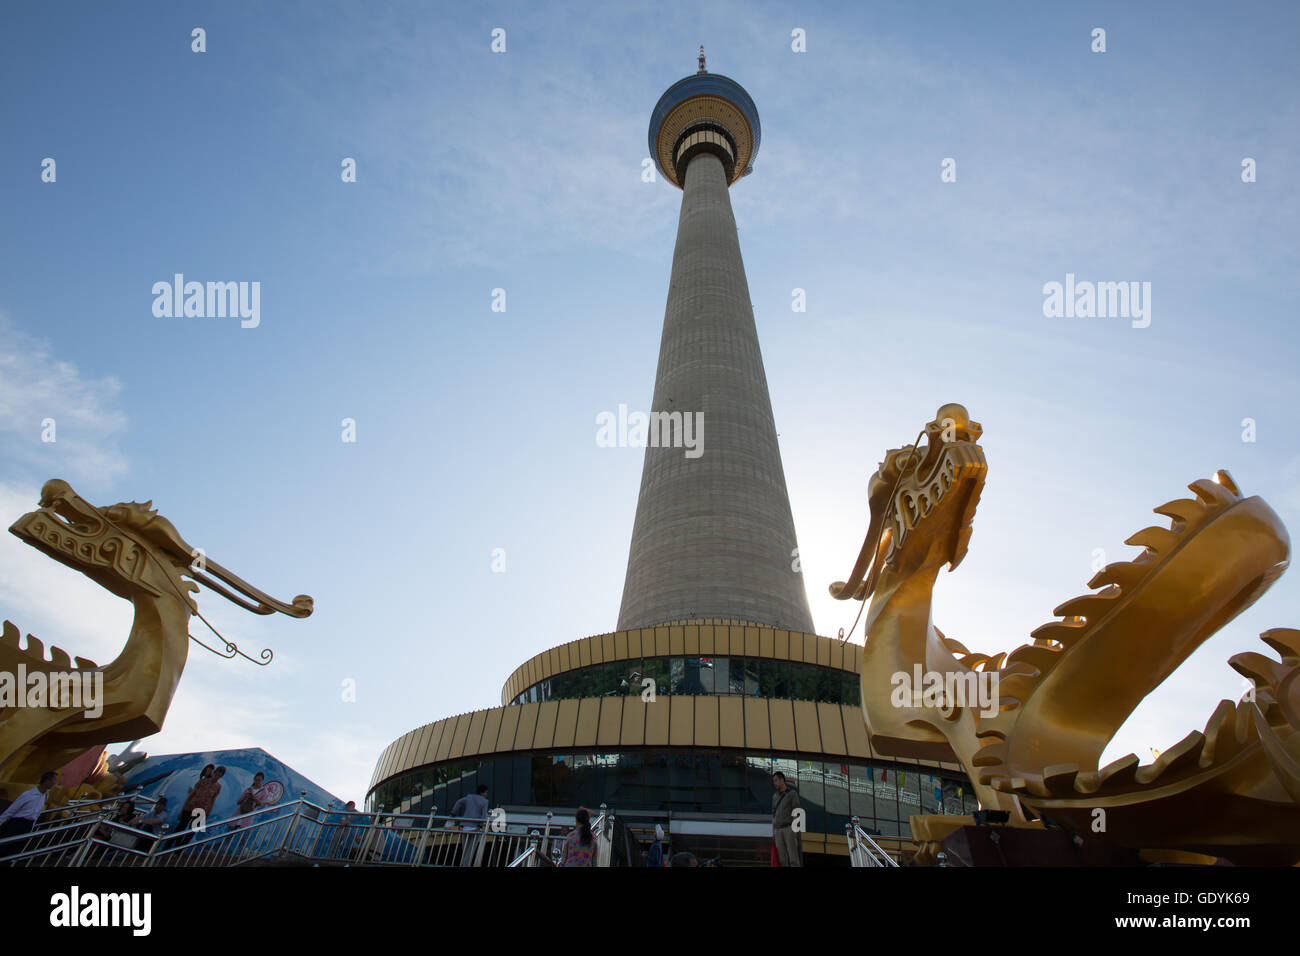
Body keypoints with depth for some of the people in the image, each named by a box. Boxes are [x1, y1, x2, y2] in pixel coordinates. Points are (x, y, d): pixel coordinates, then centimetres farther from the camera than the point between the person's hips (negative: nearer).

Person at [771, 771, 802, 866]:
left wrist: (795, 830, -15)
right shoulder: (775, 796, 14)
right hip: (779, 830, 5)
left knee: (793, 857, -7)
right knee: (783, 858, 2)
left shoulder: (793, 794, -4)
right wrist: (773, 832, 11)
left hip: (789, 829, -5)